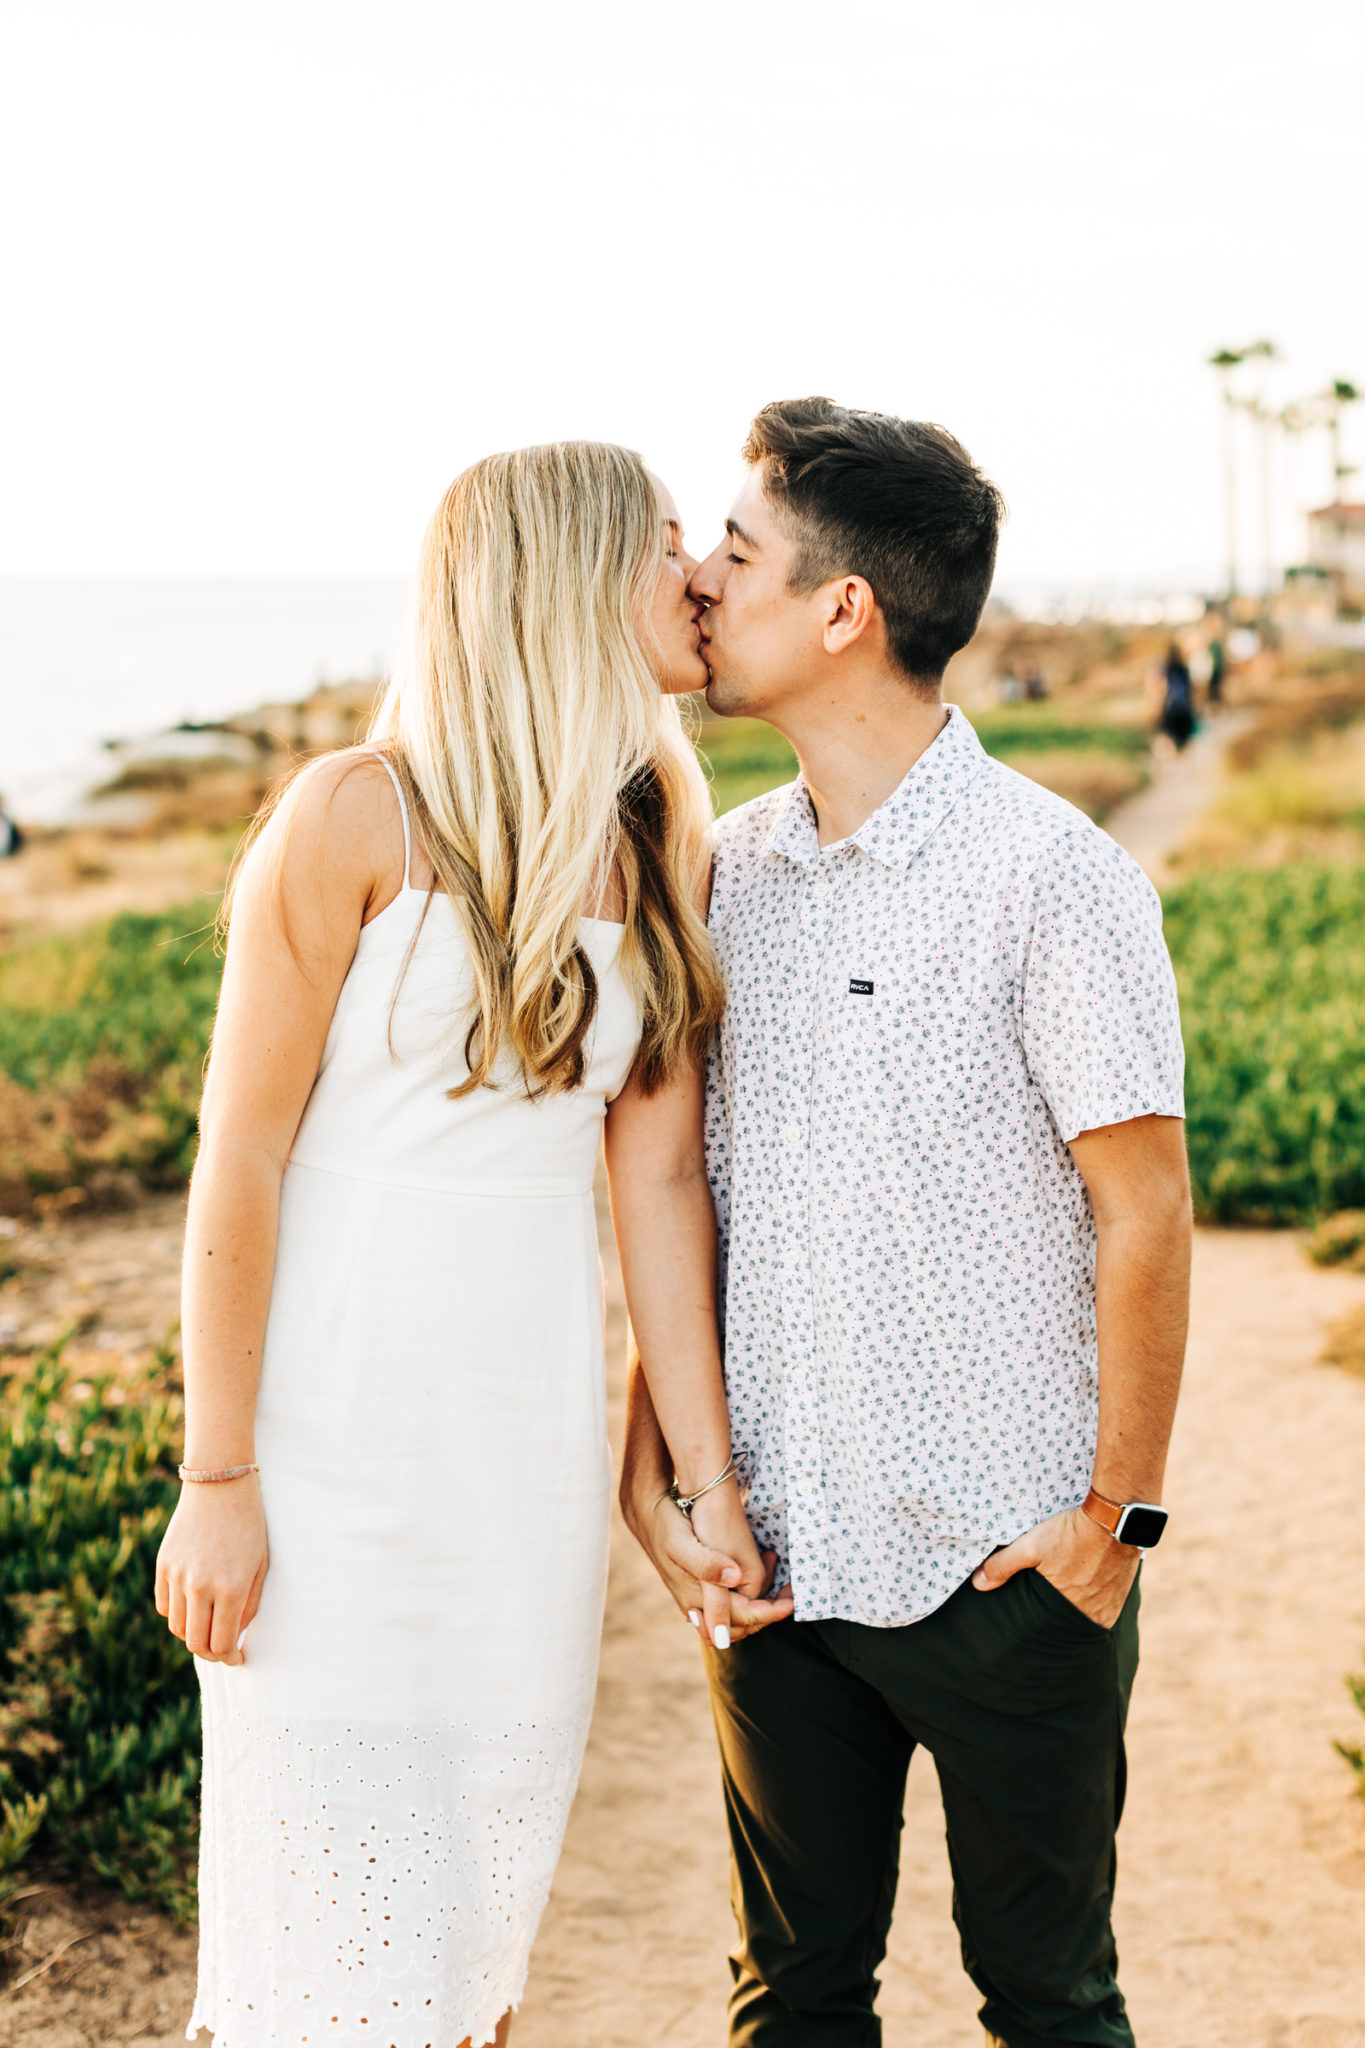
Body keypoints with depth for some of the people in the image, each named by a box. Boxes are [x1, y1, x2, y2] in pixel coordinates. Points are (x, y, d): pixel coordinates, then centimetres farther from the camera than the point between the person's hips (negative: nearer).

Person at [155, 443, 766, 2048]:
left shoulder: (654, 849, 7)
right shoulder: (362, 815, -10)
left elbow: (659, 1177, 7)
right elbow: (240, 1160, -9)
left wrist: (706, 1477, 5)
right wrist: (215, 1479, -10)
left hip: (538, 1449, 5)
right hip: (342, 1429, -5)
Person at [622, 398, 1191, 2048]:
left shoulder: (1049, 877, -13)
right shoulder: (726, 869, 5)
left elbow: (1144, 1208, -11)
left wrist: (1118, 1512, -9)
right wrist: (645, 1459, 2)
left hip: (1006, 1562, -5)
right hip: (773, 1555, 5)